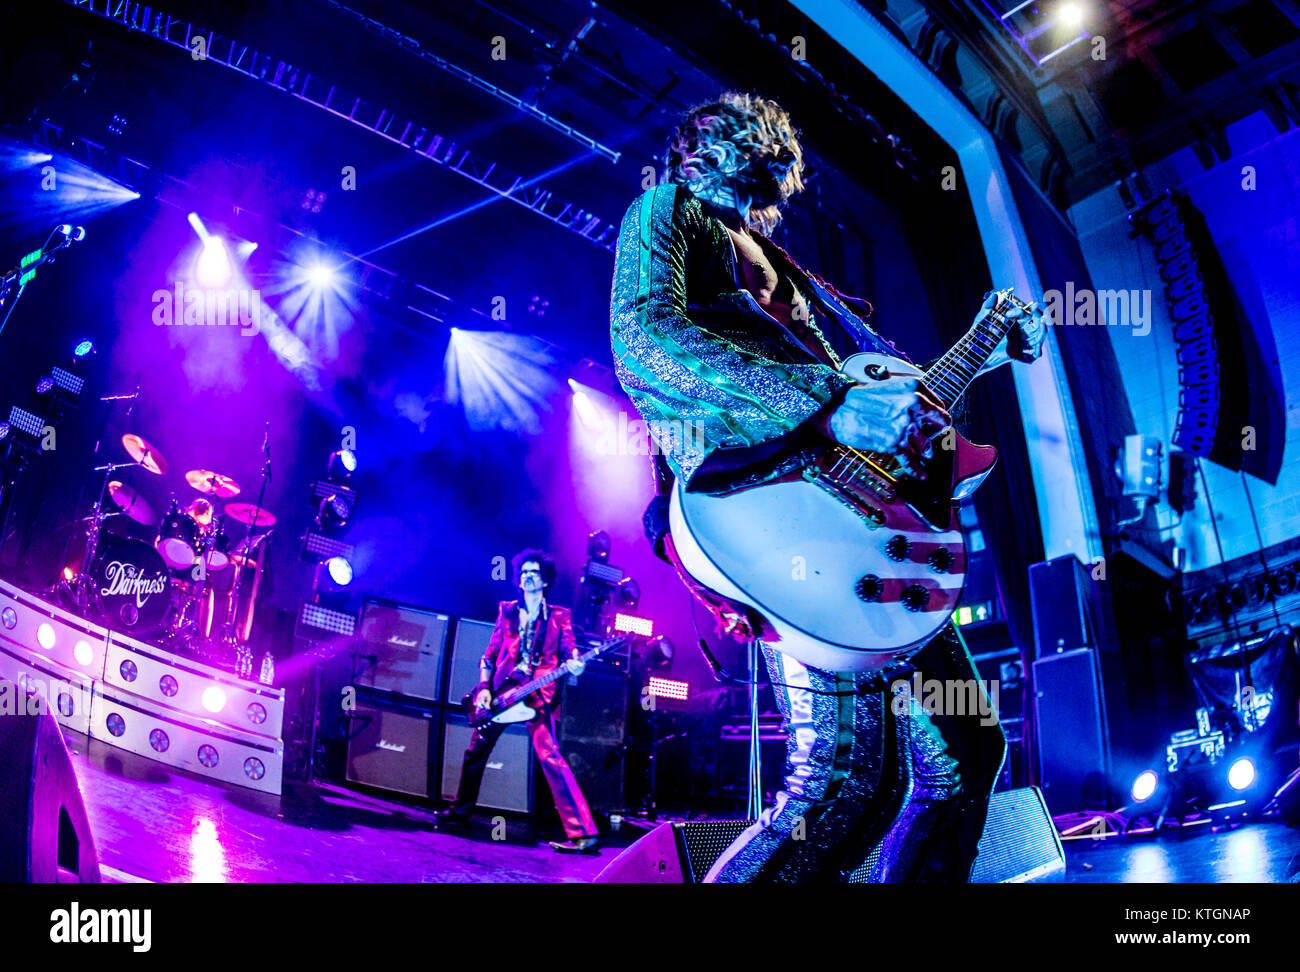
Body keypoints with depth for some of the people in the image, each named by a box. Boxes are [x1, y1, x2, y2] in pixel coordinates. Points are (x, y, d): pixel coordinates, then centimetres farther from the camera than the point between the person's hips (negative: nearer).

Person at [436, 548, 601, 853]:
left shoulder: (559, 617, 7)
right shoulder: (507, 611, 13)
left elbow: (569, 653, 0)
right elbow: (490, 654, 13)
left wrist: (573, 665, -24)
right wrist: (484, 687, 0)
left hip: (537, 696, -4)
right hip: (501, 691, 5)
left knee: (550, 757, -19)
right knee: (476, 750, 12)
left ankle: (582, 833, -22)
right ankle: (460, 811, 35)